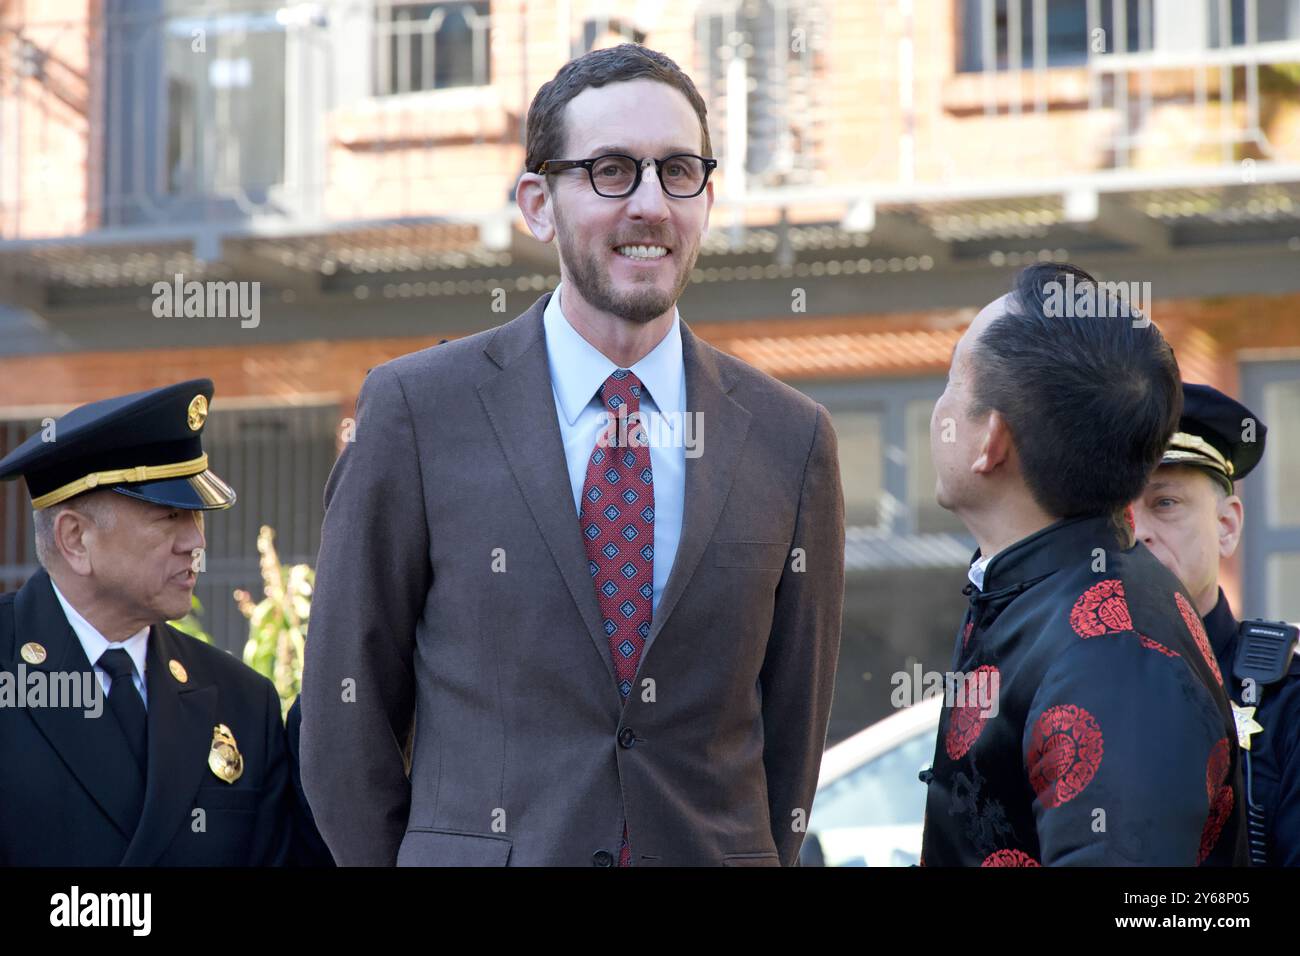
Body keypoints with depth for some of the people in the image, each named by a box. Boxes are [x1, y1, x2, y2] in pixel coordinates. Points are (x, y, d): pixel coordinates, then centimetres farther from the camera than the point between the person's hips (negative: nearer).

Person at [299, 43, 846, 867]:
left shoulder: (792, 440, 3)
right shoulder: (416, 409, -3)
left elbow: (794, 715, 9)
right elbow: (348, 699, 0)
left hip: (714, 850, 2)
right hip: (477, 849, -2)